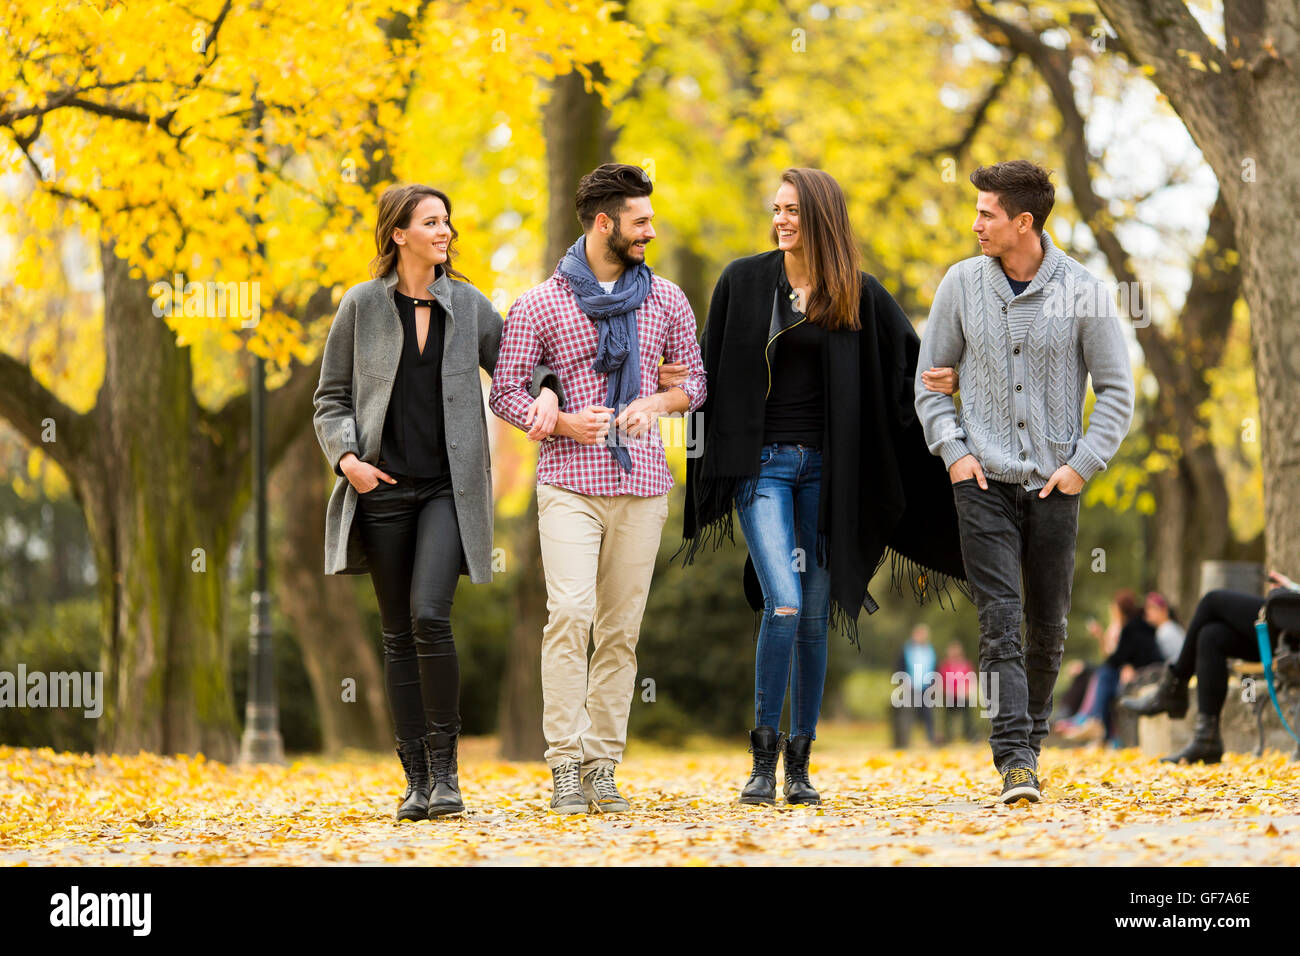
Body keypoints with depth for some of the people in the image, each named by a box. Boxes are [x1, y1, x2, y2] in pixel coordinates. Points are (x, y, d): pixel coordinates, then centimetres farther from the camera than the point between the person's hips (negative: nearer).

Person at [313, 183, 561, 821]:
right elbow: (331, 398, 7)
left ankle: (444, 767, -8)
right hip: (384, 488, 1)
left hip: (448, 488, -1)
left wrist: (546, 392, -5)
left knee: (430, 617, -18)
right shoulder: (363, 305, 5)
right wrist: (346, 456, -10)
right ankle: (417, 778, 10)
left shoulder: (468, 305, 8)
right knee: (399, 635, 3)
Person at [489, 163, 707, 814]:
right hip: (570, 484, -3)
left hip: (642, 485, 3)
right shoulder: (539, 305, 3)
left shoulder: (665, 299, 12)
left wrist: (658, 402, -4)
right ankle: (565, 766, -15)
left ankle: (602, 765, 6)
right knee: (570, 612, -18)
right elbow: (505, 393, 4)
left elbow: (695, 379, 18)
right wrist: (561, 421, -13)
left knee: (621, 628, 2)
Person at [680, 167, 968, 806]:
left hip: (825, 465, 2)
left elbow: (910, 363, 8)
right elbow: (713, 372, 6)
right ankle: (764, 756, -5)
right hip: (762, 462, -2)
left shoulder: (857, 293, 4)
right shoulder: (743, 281, 2)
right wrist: (710, 467, 3)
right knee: (783, 604, -17)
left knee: (814, 617, 4)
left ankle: (799, 763, 14)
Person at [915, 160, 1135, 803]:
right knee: (999, 621, -11)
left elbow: (1116, 389, 4)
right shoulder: (962, 284, 3)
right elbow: (930, 376, 11)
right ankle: (1015, 761, -16)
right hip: (984, 483, 0)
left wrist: (1082, 463, -5)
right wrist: (952, 450, -1)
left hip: (1054, 484, 0)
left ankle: (1032, 735, 26)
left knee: (1047, 626, 7)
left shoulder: (1082, 292, -2)